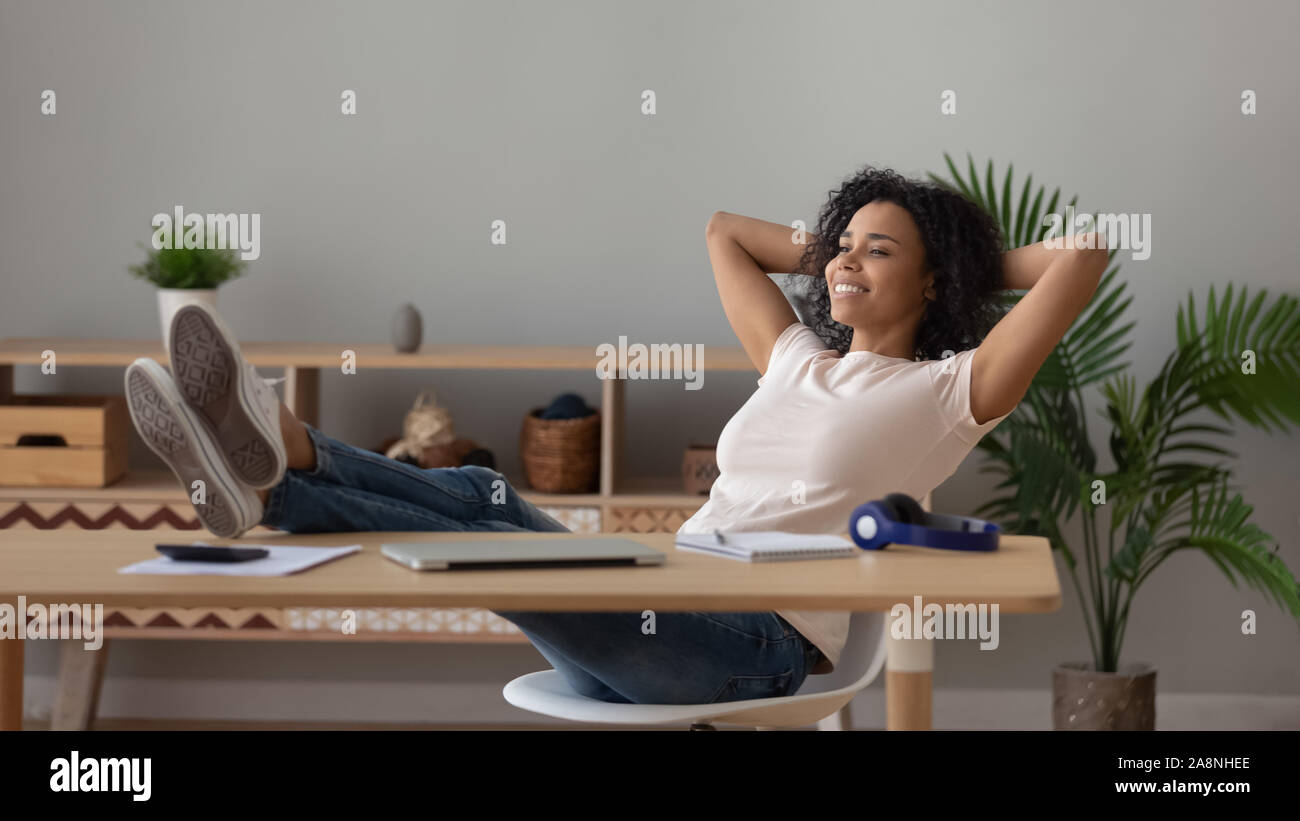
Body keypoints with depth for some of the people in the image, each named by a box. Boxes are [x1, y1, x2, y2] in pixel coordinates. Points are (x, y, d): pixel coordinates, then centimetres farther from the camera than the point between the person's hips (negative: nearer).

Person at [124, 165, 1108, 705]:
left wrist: (979, 260, 14)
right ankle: (276, 448, -43)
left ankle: (271, 482, -45)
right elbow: (724, 230, 39)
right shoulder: (797, 361, 25)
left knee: (503, 535, -30)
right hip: (664, 624, 7)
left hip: (761, 650, -7)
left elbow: (1085, 257, -3)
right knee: (477, 495, -21)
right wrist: (828, 252, 35)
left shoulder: (946, 393, 5)